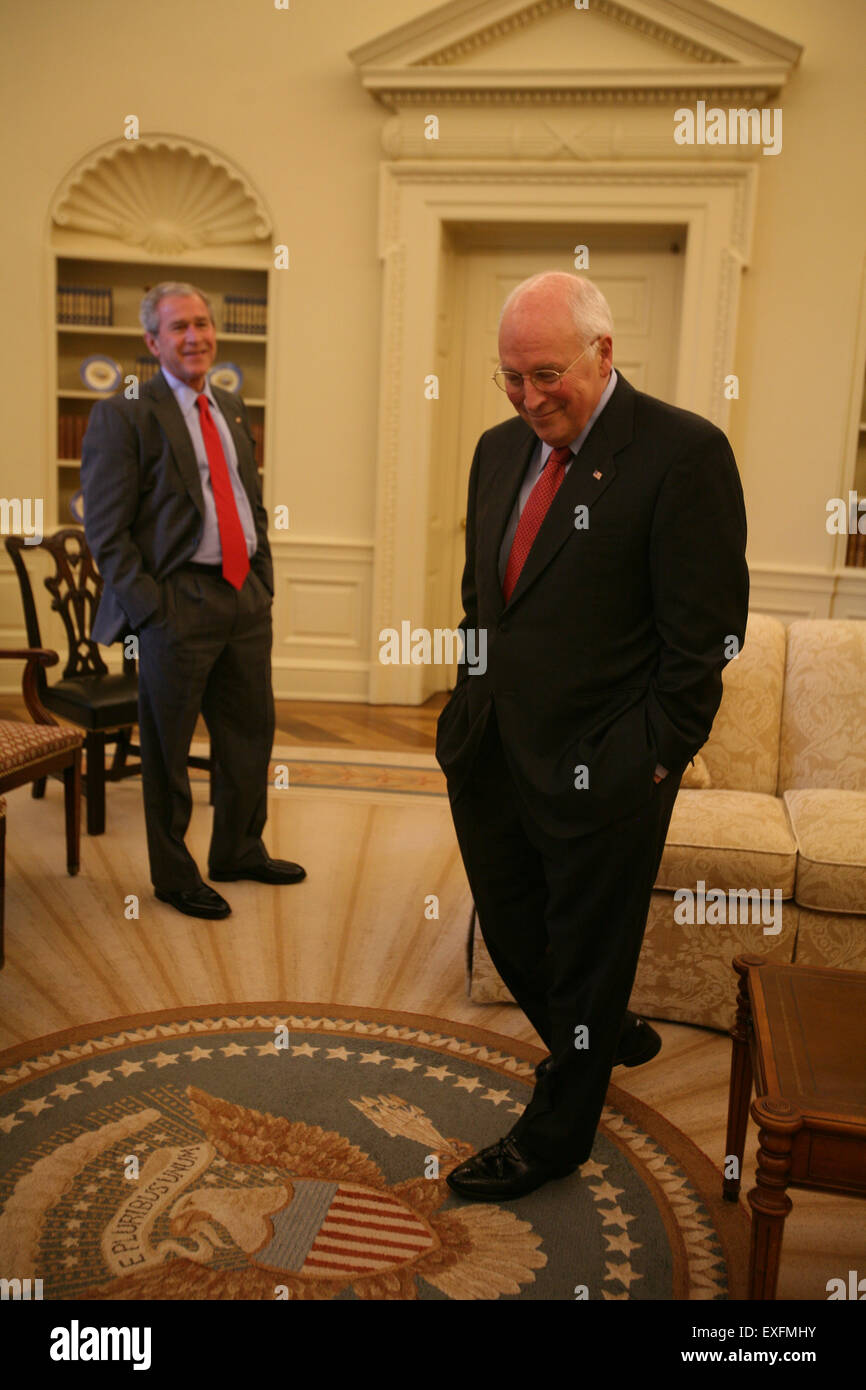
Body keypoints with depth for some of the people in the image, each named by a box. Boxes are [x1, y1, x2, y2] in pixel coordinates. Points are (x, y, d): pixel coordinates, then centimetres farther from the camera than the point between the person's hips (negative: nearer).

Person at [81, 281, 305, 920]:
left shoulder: (232, 409, 15)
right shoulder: (123, 415, -7)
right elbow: (106, 530, -11)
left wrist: (263, 579, 11)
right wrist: (151, 609, -15)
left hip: (245, 595, 7)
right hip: (179, 603, -7)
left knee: (252, 733, 15)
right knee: (168, 748, 5)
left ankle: (239, 851, 34)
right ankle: (175, 876, 22)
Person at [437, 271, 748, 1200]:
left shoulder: (683, 453, -13)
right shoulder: (501, 449, 9)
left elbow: (704, 632, -13)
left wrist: (653, 759, -13)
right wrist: (468, 711, 11)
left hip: (599, 775, -7)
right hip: (492, 757, 7)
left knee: (585, 955, 11)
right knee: (510, 933, 20)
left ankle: (553, 1137, 33)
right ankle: (608, 1039, 48)